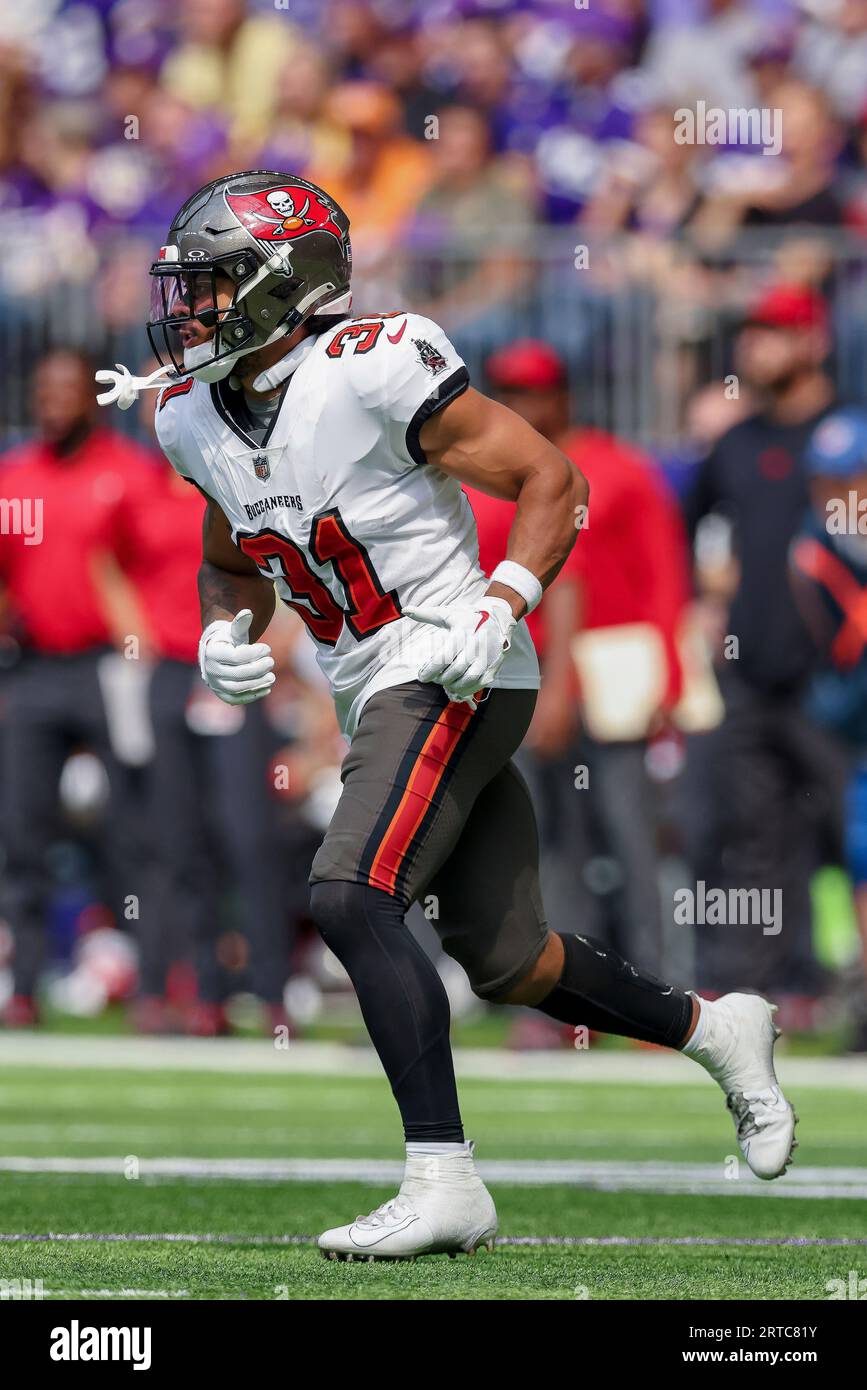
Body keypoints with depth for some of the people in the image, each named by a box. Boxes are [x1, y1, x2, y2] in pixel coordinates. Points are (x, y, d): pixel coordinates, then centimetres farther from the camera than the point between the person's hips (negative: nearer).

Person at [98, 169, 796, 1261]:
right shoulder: (197, 421, 5)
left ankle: (443, 1185, -25)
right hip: (376, 701, 8)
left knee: (350, 900, -25)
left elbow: (552, 481, -14)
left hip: (451, 677, -8)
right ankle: (714, 1031, 38)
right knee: (508, 965, 15)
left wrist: (496, 615, -25)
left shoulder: (370, 371, -18)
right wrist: (222, 636, 1)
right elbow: (229, 565, 23)